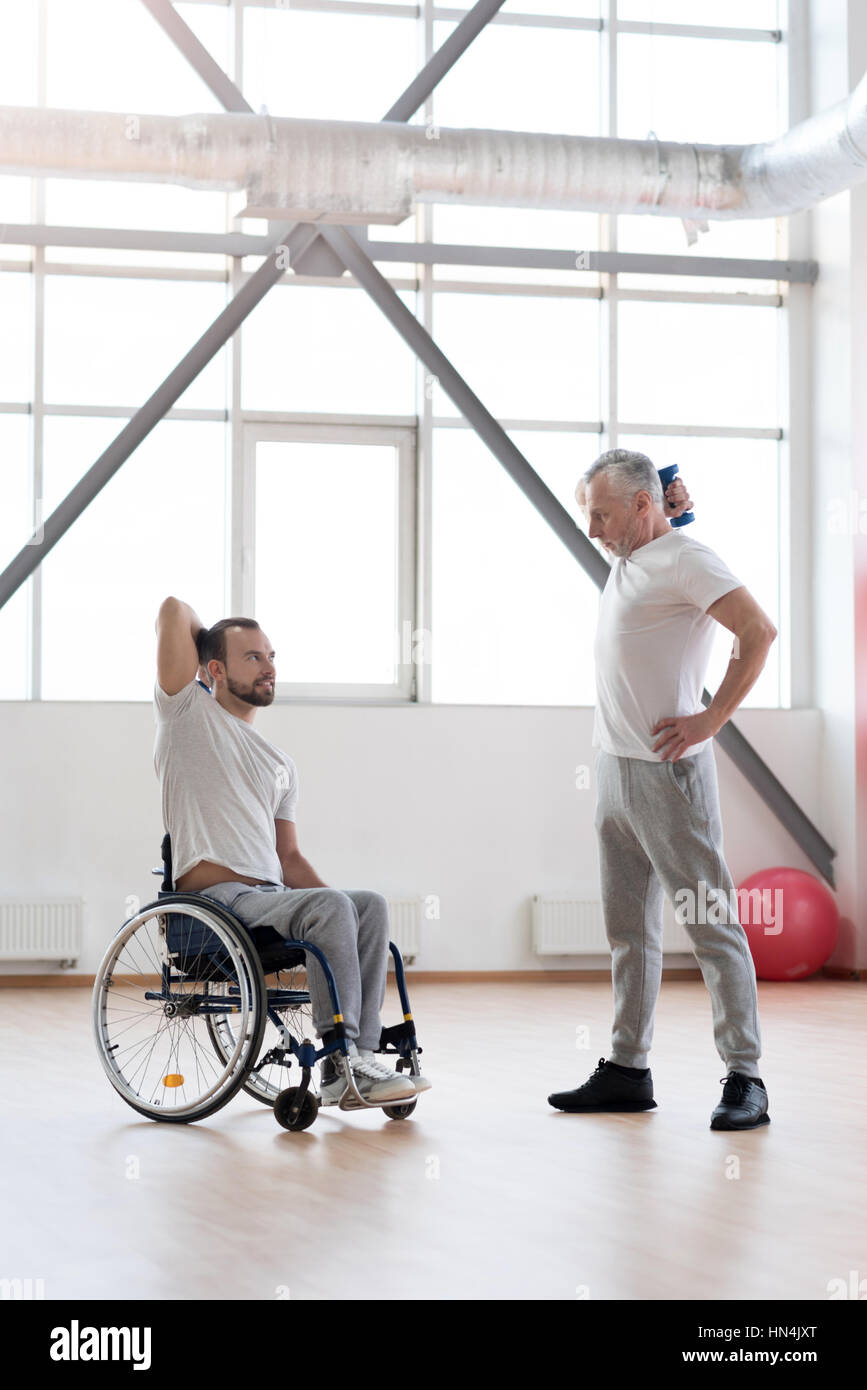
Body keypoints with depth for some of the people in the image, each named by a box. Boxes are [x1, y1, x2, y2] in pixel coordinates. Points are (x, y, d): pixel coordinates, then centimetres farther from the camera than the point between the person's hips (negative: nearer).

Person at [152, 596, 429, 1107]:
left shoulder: (281, 764, 24)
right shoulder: (188, 712, 7)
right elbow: (173, 611, -3)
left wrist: (346, 913, 4)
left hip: (270, 900, 6)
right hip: (212, 899, -6)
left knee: (372, 905, -19)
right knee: (329, 905, -29)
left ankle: (359, 1058, -26)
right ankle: (341, 1056, -28)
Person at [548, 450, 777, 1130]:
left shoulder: (684, 559, -12)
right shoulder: (628, 560, 16)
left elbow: (759, 630, -21)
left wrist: (712, 718, -19)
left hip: (667, 770, -9)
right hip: (616, 768, 10)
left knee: (712, 922, -7)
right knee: (629, 927, 12)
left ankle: (745, 1079, -5)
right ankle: (627, 1070, 19)